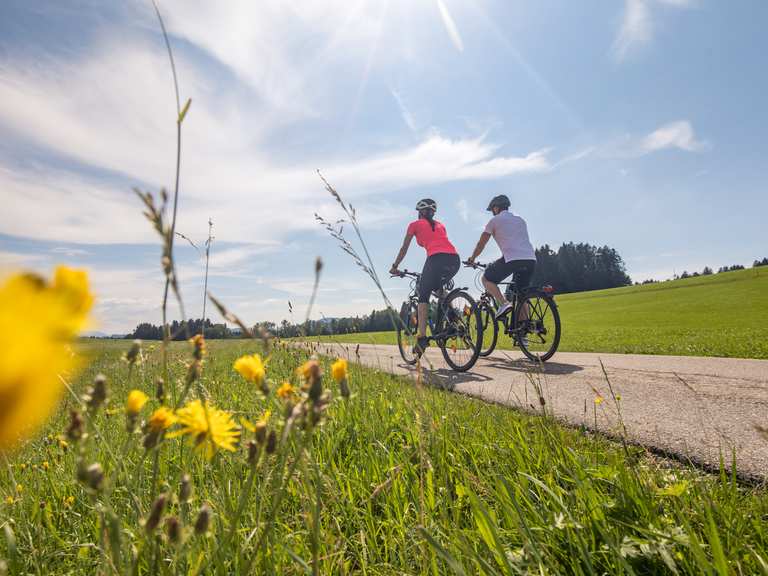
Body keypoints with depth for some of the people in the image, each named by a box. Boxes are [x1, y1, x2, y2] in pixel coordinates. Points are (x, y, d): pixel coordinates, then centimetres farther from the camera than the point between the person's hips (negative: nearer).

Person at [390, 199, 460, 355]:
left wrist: (394, 267, 34)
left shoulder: (415, 224, 20)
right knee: (438, 286, 31)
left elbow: (404, 249, 23)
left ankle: (422, 338, -3)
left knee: (423, 296, 7)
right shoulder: (440, 225, 33)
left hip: (437, 259, -5)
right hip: (455, 259, 5)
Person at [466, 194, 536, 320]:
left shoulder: (495, 220, 9)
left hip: (513, 259, -6)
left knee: (487, 279, 13)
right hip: (531, 260, 6)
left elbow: (481, 243, 14)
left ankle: (503, 304, -6)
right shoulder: (520, 219, 27)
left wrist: (472, 258, 29)